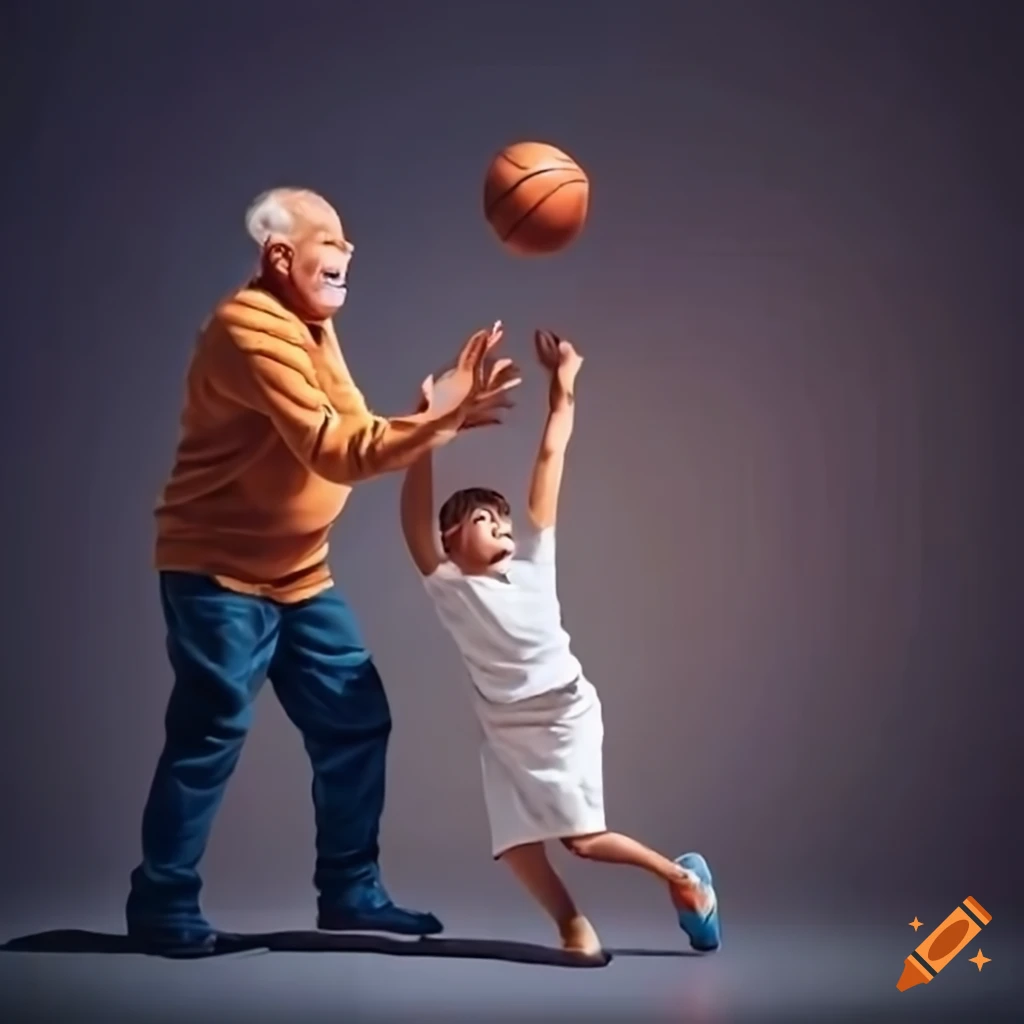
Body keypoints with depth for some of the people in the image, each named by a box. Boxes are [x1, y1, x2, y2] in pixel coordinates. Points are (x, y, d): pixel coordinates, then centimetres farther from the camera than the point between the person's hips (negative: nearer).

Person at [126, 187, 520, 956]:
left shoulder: (313, 328, 13)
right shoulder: (254, 330, -20)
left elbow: (357, 434, 8)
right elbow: (338, 453, -27)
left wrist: (442, 417, -5)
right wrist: (442, 420, -31)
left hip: (298, 573, 10)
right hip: (219, 574, -9)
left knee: (355, 723, 7)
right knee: (211, 734, -6)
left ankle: (350, 892, 17)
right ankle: (162, 908, 8)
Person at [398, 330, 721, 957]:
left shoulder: (533, 560, -3)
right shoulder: (447, 586, -4)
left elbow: (550, 463, -5)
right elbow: (416, 514, -17)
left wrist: (562, 387, -6)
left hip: (565, 711, -2)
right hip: (504, 728, 2)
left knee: (583, 837, -8)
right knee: (516, 841, -5)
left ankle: (680, 875, 11)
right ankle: (573, 924, 12)